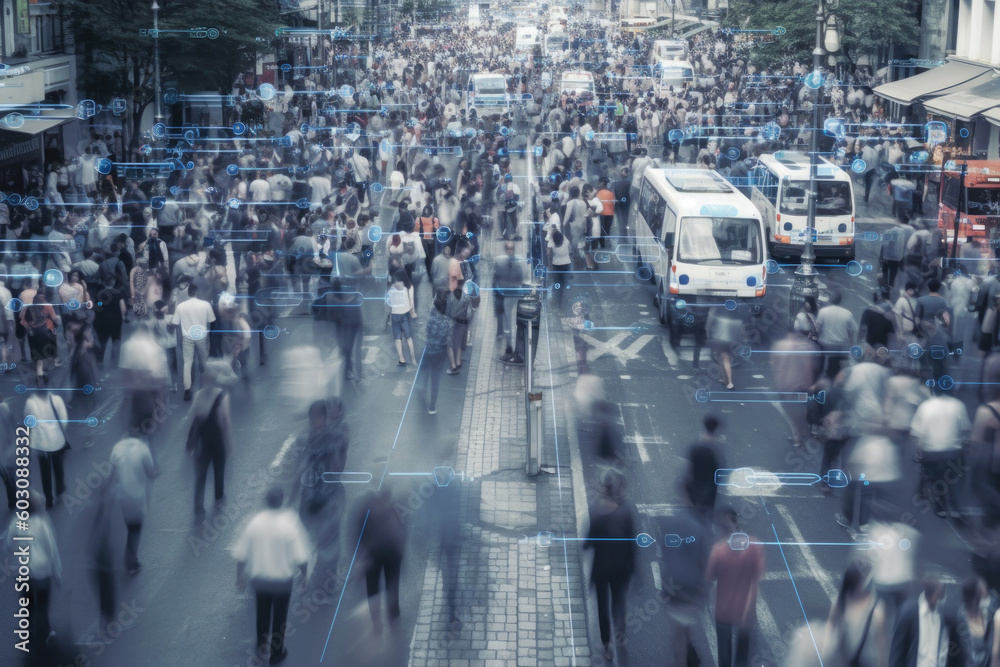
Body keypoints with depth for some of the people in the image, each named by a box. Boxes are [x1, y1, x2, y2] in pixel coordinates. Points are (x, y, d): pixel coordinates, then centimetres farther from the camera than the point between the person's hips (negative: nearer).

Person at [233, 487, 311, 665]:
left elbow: (241, 555, -6)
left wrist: (240, 577, 8)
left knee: (262, 614, 24)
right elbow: (300, 557, -19)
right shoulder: (289, 525, -21)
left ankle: (261, 649, 40)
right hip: (282, 579, -2)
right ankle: (276, 653, 32)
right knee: (280, 617, 18)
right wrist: (304, 574, 0)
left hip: (259, 578, 3)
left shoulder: (255, 522, -13)